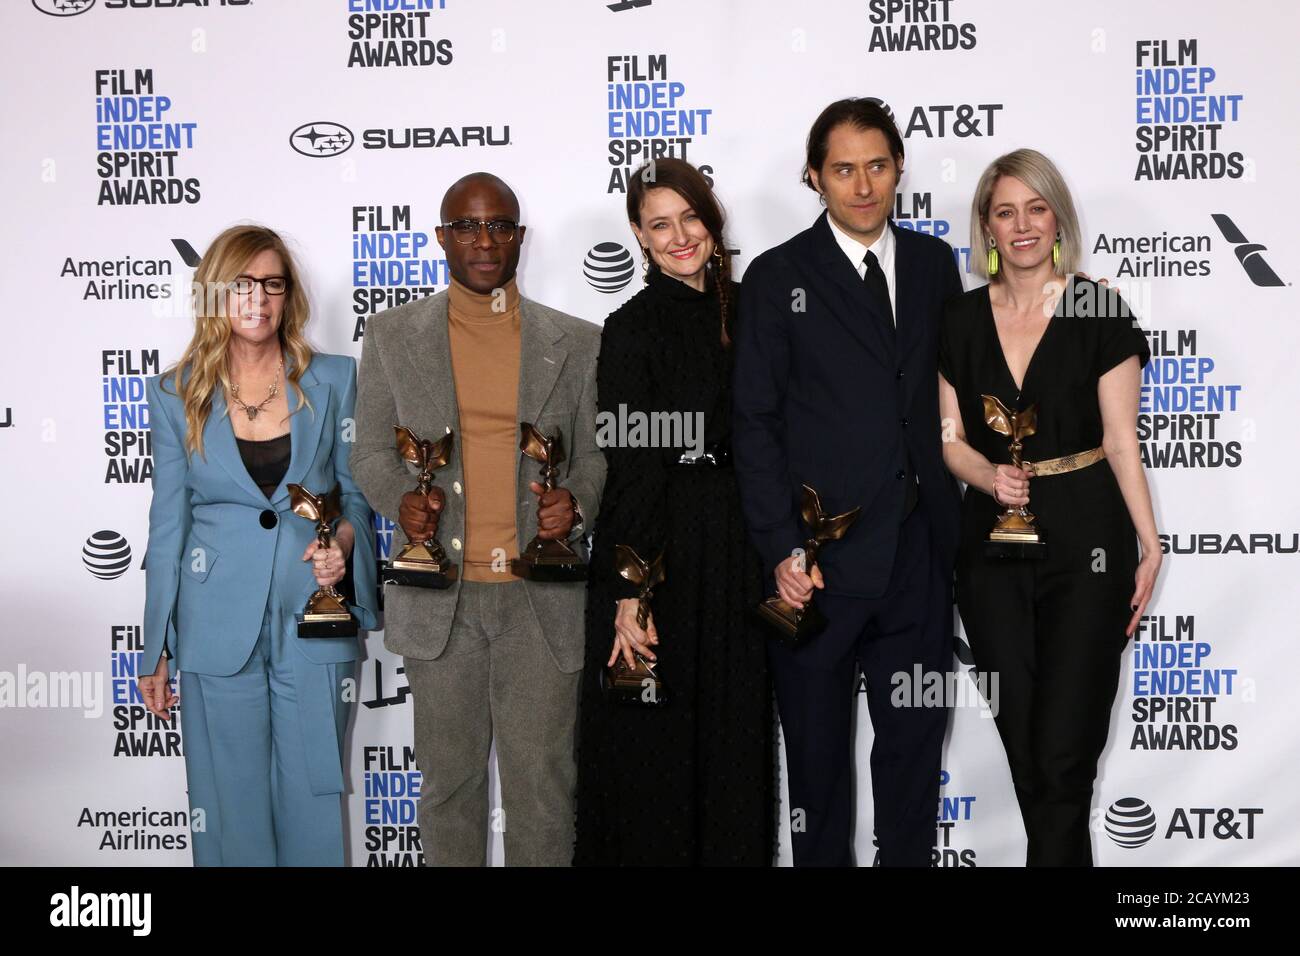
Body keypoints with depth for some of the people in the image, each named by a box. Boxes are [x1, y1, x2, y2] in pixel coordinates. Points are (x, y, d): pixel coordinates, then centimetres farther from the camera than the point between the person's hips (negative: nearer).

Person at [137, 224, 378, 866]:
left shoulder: (334, 380, 4)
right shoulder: (177, 393, 5)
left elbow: (358, 492, 11)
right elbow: (168, 524, 7)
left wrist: (342, 543, -12)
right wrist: (156, 650, 7)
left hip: (314, 620, 0)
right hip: (218, 627, 0)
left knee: (314, 800, 4)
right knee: (231, 807, 7)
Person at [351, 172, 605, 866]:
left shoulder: (575, 342, 6)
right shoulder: (394, 335, 7)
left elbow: (595, 456, 9)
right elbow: (370, 451, 10)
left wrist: (577, 504, -13)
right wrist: (400, 498, -12)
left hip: (541, 599, 0)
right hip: (441, 597, 1)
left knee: (542, 780, 3)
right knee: (449, 777, 12)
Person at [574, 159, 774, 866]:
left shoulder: (741, 309, 8)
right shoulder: (633, 328, -8)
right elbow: (630, 467, -12)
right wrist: (627, 593, -16)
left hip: (738, 559, 5)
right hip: (661, 555, -5)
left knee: (734, 737, 12)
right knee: (653, 747, 4)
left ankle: (732, 850, 26)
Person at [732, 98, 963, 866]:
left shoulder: (934, 263, 9)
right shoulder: (779, 277, -3)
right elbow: (755, 421, -6)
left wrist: (957, 512, 3)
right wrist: (781, 548, -13)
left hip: (920, 551, 3)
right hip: (821, 558, -3)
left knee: (917, 735, 12)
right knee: (818, 744, 10)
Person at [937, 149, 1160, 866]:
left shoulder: (1099, 314, -3)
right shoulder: (960, 321, 6)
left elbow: (1120, 441, -2)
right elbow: (950, 439, 8)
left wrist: (1150, 546, -8)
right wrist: (990, 477, -13)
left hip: (1086, 538, -3)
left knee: (1065, 747, -5)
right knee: (1020, 738, 11)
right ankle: (1067, 856, 30)